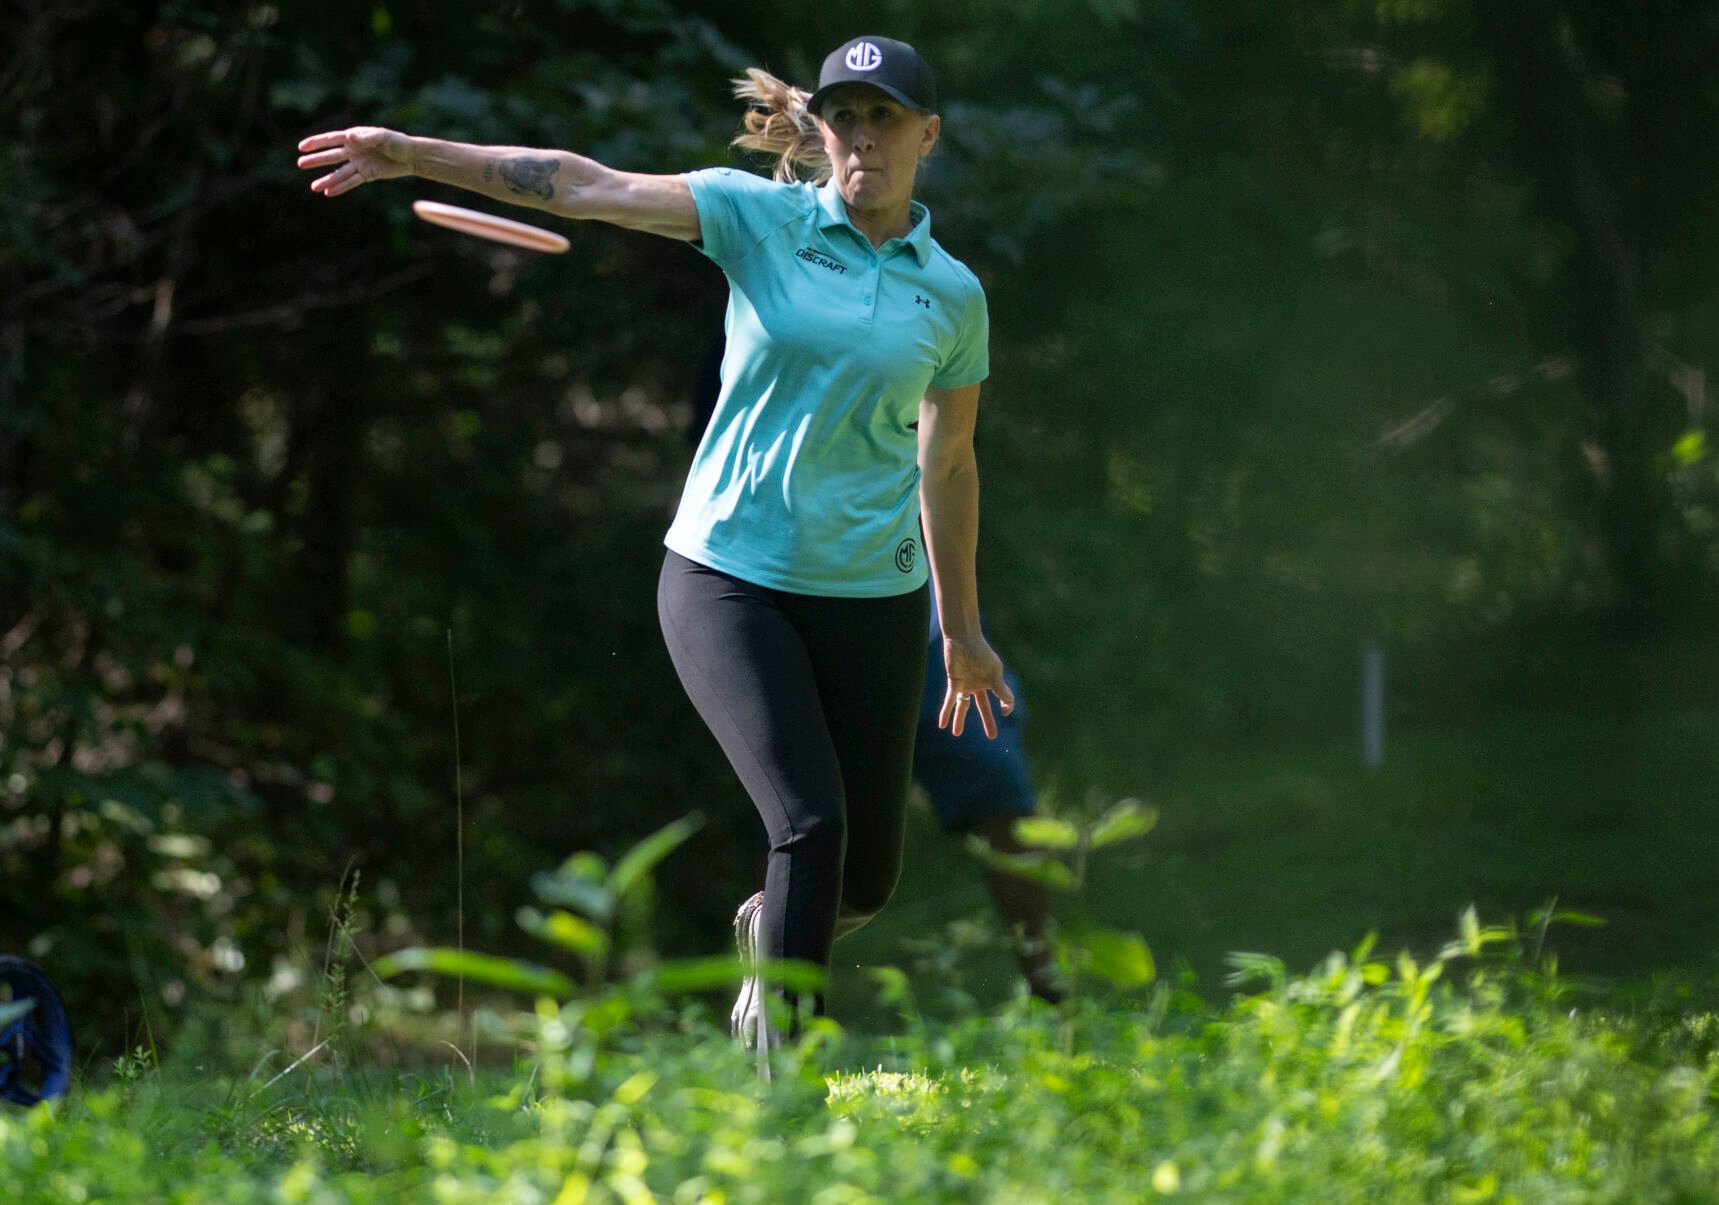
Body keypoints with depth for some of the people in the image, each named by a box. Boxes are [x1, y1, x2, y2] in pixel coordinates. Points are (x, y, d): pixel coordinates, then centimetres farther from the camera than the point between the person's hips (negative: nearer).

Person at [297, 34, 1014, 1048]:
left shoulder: (954, 295, 5)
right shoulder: (763, 216, -2)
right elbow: (587, 187, -11)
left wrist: (963, 628, 20)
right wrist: (415, 154, -19)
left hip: (871, 598, 3)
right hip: (728, 576, -3)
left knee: (868, 874, 5)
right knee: (810, 822, -17)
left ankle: (771, 931, 40)